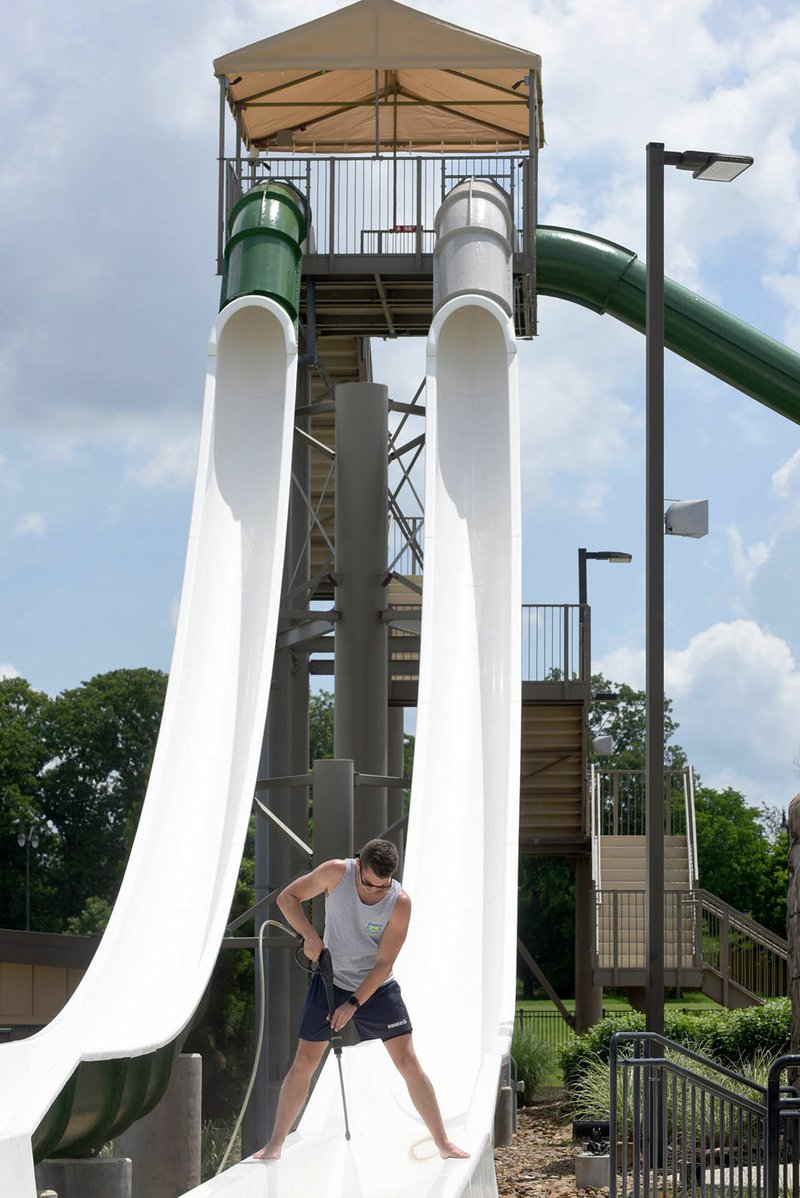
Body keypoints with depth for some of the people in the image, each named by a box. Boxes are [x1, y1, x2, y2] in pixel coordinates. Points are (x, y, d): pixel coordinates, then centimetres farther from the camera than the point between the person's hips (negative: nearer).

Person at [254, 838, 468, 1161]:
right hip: (331, 982, 1)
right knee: (304, 1062, -1)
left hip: (377, 988, -1)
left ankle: (443, 1142, 4)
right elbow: (287, 897, -5)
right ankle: (275, 1143, 9)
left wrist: (353, 1004, -23)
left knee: (408, 1062, -4)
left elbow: (384, 963, -18)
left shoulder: (400, 903, -21)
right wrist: (310, 936, -18)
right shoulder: (336, 873, -18)